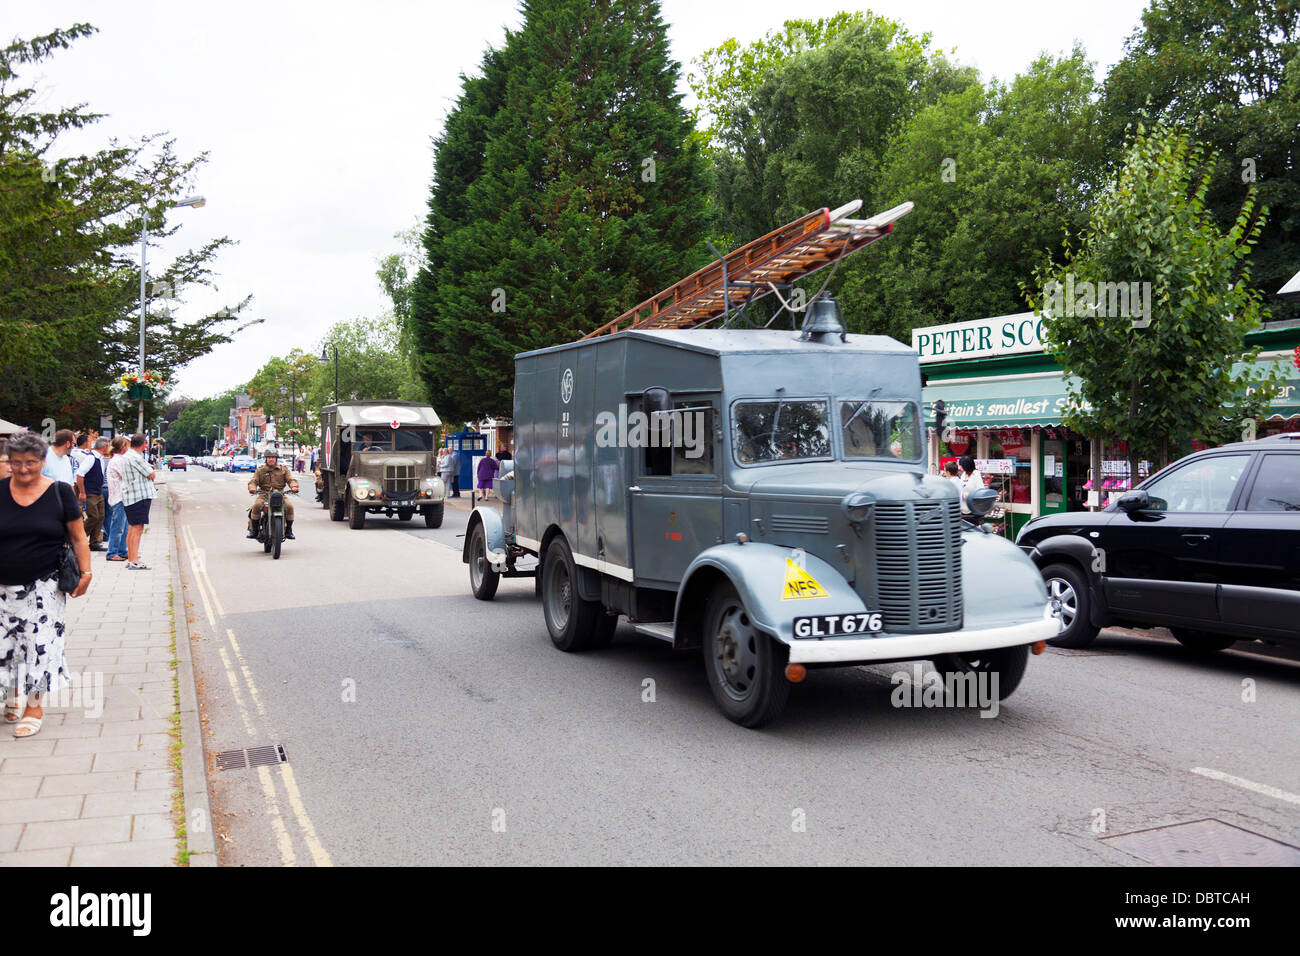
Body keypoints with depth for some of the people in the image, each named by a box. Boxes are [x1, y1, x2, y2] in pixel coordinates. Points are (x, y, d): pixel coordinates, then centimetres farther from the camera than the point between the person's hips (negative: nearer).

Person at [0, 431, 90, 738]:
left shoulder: (60, 492, -2)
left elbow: (78, 537, 2)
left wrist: (86, 571, -5)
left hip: (44, 588, -2)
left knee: (40, 643, -1)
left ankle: (34, 706, 10)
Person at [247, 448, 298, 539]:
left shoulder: (283, 469, 14)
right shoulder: (260, 470, 13)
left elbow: (291, 479, 2)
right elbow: (253, 481, 2)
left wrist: (294, 486, -22)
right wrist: (252, 488, -22)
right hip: (264, 494, 0)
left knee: (289, 506, -26)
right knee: (256, 506, -30)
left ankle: (288, 530, -9)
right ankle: (253, 530, -13)